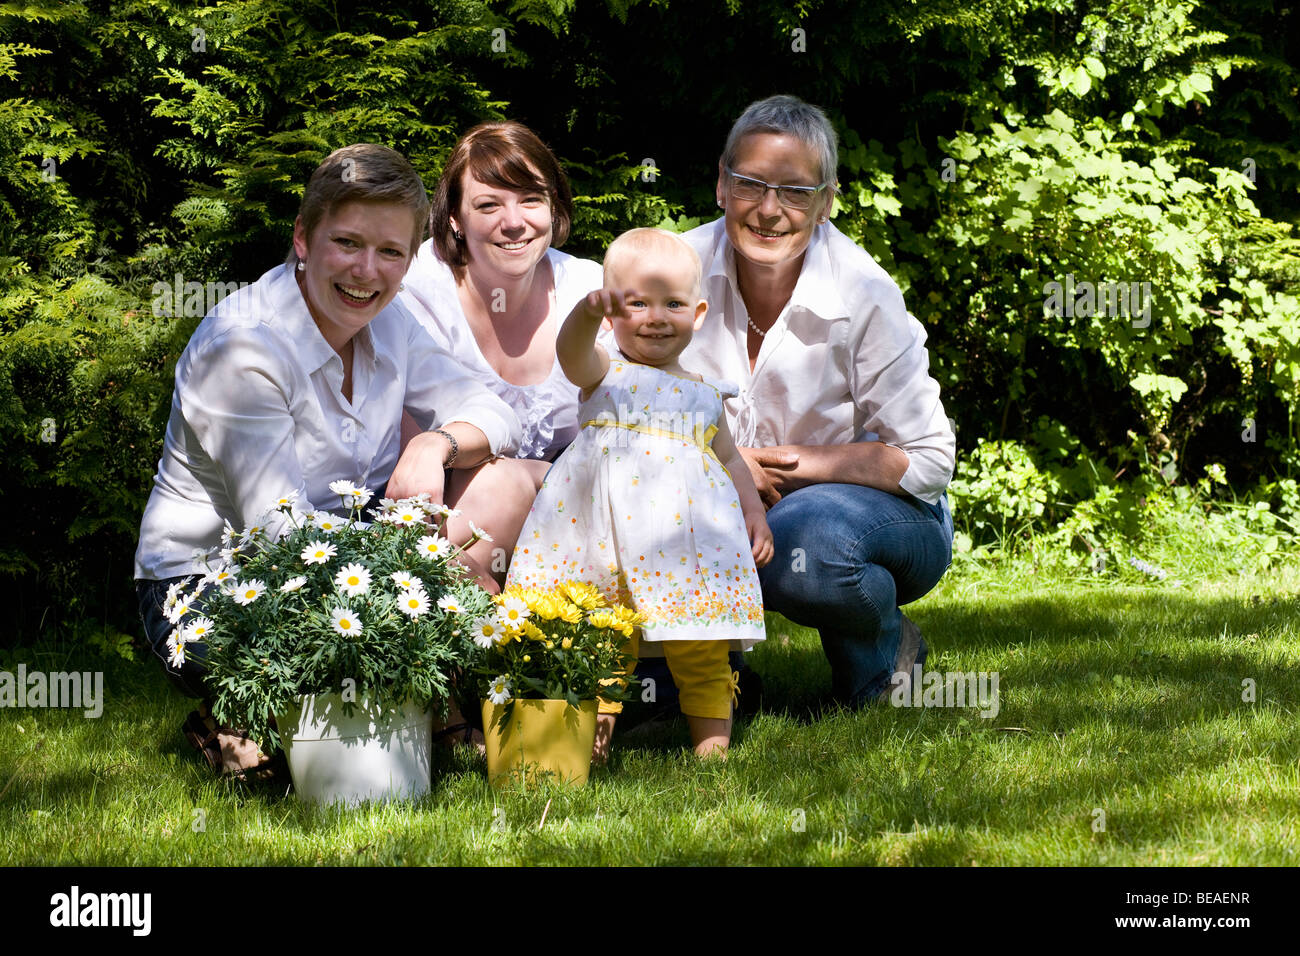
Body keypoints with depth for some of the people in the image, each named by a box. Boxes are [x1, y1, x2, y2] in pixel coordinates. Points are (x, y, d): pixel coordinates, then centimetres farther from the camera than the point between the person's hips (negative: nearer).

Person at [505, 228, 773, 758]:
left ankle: (712, 744, 7)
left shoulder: (703, 395, 18)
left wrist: (754, 512, 12)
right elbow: (571, 352, -17)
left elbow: (730, 459, 28)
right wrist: (588, 312, -39)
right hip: (604, 545, -3)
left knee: (702, 651, 1)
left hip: (685, 539, 3)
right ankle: (594, 730, 6)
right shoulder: (603, 374, 6)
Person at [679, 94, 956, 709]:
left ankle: (883, 652, -2)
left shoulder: (863, 296, -20)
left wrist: (795, 463, -23)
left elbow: (928, 461, -16)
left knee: (806, 544, -37)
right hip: (736, 510, 3)